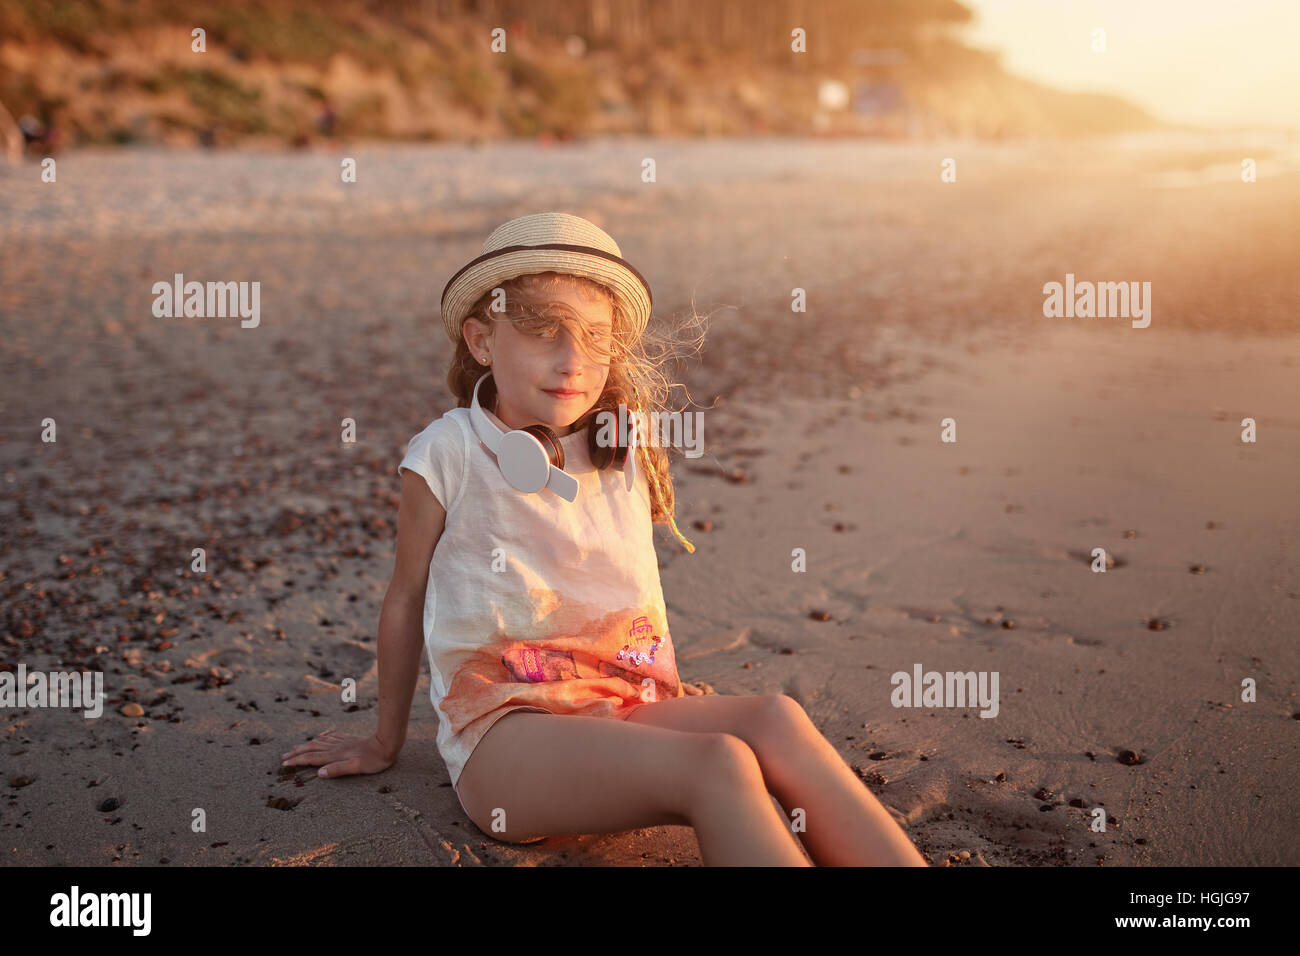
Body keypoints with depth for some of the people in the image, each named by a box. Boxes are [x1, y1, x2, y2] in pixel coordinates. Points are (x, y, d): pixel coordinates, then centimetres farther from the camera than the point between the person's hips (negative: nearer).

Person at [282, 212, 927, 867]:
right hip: (503, 732, -4)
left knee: (774, 720, -27)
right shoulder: (448, 454, -3)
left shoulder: (625, 452, 10)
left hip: (622, 712, 5)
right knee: (719, 766, -32)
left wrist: (669, 692, 17)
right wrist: (385, 743, 18)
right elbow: (407, 598, 8)